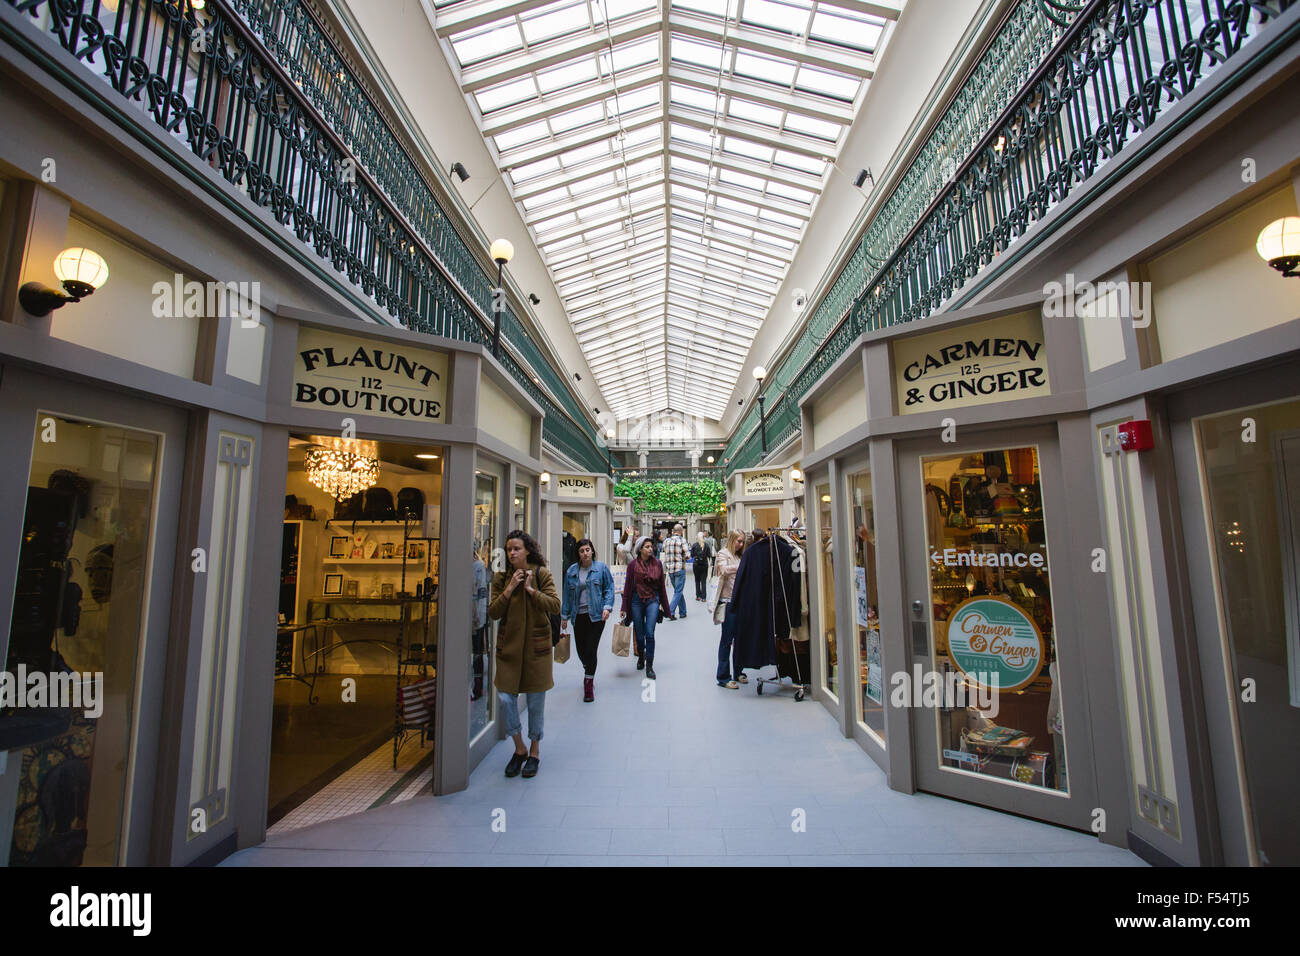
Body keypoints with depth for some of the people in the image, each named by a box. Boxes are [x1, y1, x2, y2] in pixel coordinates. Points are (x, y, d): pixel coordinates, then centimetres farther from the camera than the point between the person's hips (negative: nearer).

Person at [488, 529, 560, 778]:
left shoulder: (541, 575, -3)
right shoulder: (502, 578, 4)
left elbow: (555, 605, -12)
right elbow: (493, 613, -2)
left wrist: (531, 589, -19)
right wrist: (509, 589, -13)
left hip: (536, 645, -2)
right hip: (509, 645, 2)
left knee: (535, 701, 7)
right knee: (505, 697, -1)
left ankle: (534, 751, 27)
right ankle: (519, 749, 23)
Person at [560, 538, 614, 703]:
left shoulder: (601, 568, 0)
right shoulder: (571, 571, 6)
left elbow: (609, 588, 2)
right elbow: (567, 594, 11)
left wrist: (607, 606, -11)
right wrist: (564, 615, 11)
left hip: (596, 615, -3)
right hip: (578, 615, 3)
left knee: (590, 649, -6)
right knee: (581, 650, 9)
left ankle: (589, 683, 9)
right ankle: (589, 673, 39)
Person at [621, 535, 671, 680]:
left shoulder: (657, 563, 1)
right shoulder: (633, 565, -4)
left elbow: (661, 585, 7)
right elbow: (627, 586, -1)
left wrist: (663, 604, 9)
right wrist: (624, 608, -1)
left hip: (653, 600, 0)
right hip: (637, 601, 0)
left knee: (650, 633, -11)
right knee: (639, 634, 11)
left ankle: (649, 666, -1)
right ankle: (641, 657, 39)